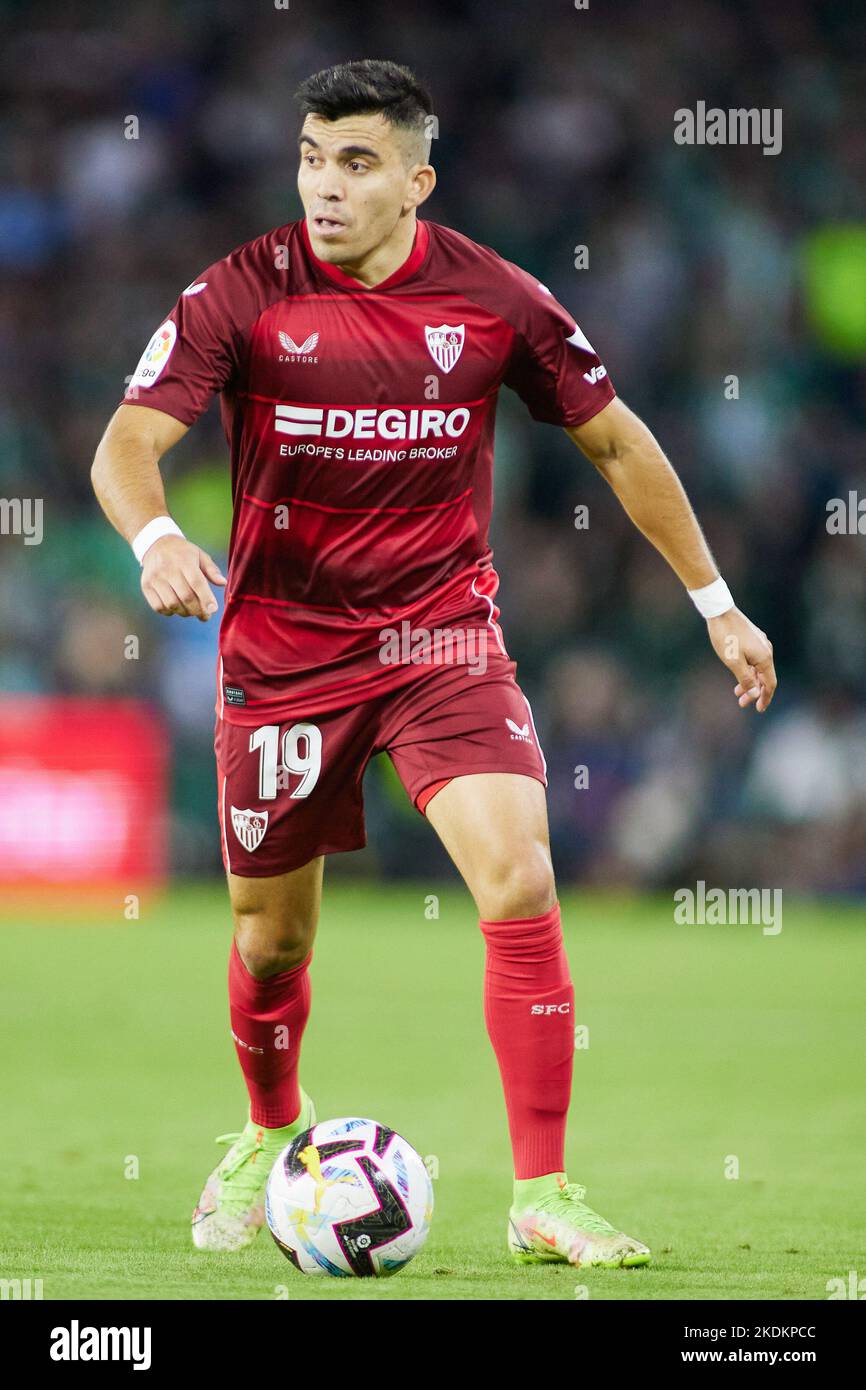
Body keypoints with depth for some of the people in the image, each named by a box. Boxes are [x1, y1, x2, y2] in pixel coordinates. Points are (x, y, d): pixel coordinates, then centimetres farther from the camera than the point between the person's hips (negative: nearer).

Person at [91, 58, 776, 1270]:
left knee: (520, 883, -20)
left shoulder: (496, 300, -7)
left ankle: (542, 1199, -13)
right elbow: (127, 444, -16)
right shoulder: (239, 296, -10)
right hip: (282, 646, 0)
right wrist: (156, 538, -39)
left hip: (441, 633, 0)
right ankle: (271, 1133, 43)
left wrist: (715, 602, 9)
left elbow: (615, 443, 7)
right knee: (271, 932, 11)